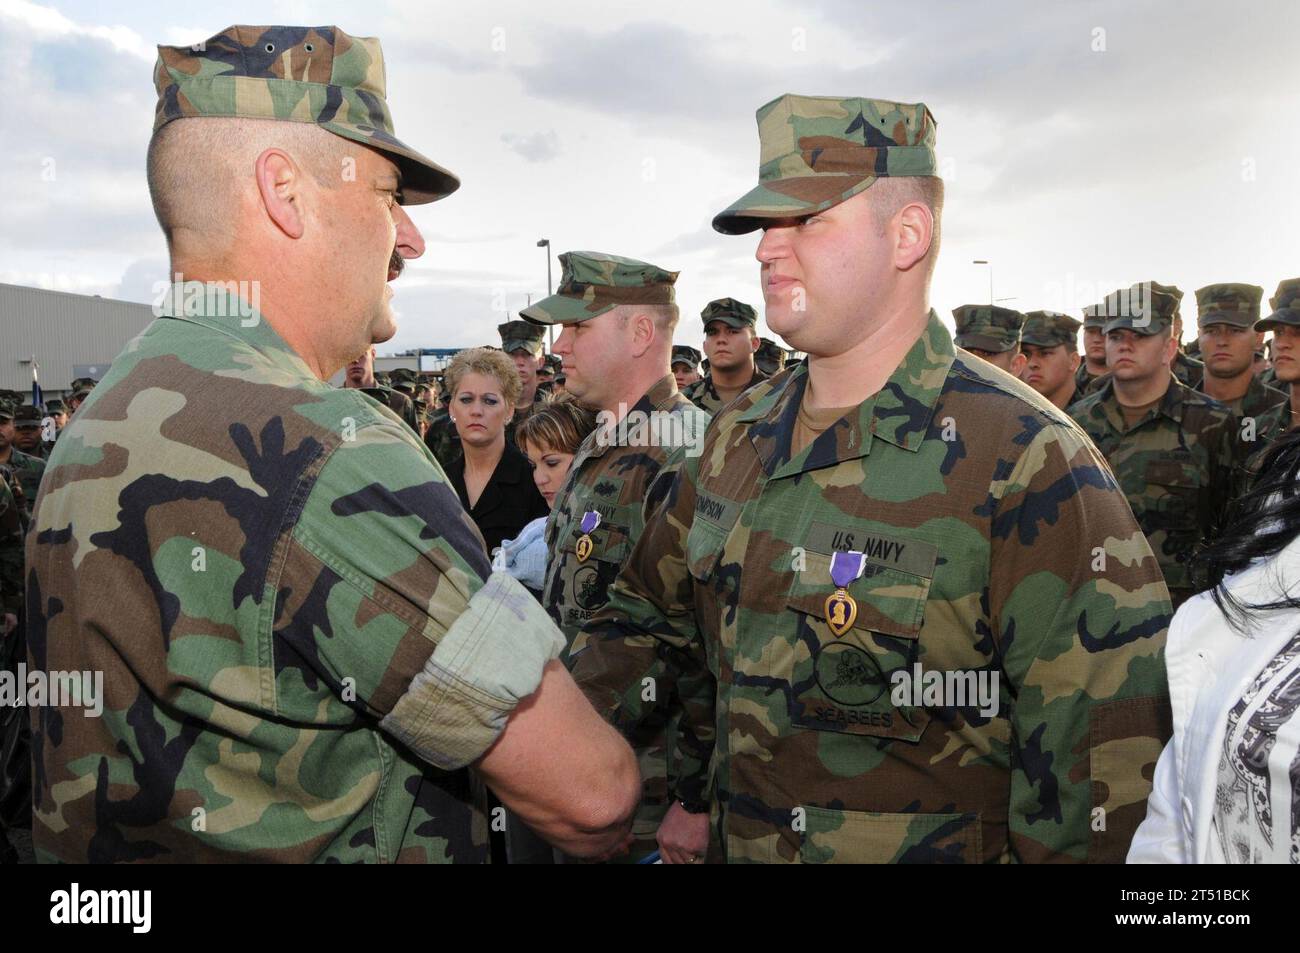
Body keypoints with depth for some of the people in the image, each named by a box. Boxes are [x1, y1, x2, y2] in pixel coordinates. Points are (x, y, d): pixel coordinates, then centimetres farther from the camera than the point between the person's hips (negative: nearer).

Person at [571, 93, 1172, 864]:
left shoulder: (1026, 464, -22)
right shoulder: (738, 437, -1)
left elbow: (1104, 771, -21)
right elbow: (647, 617, 9)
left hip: (939, 845, -5)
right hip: (734, 843, 6)